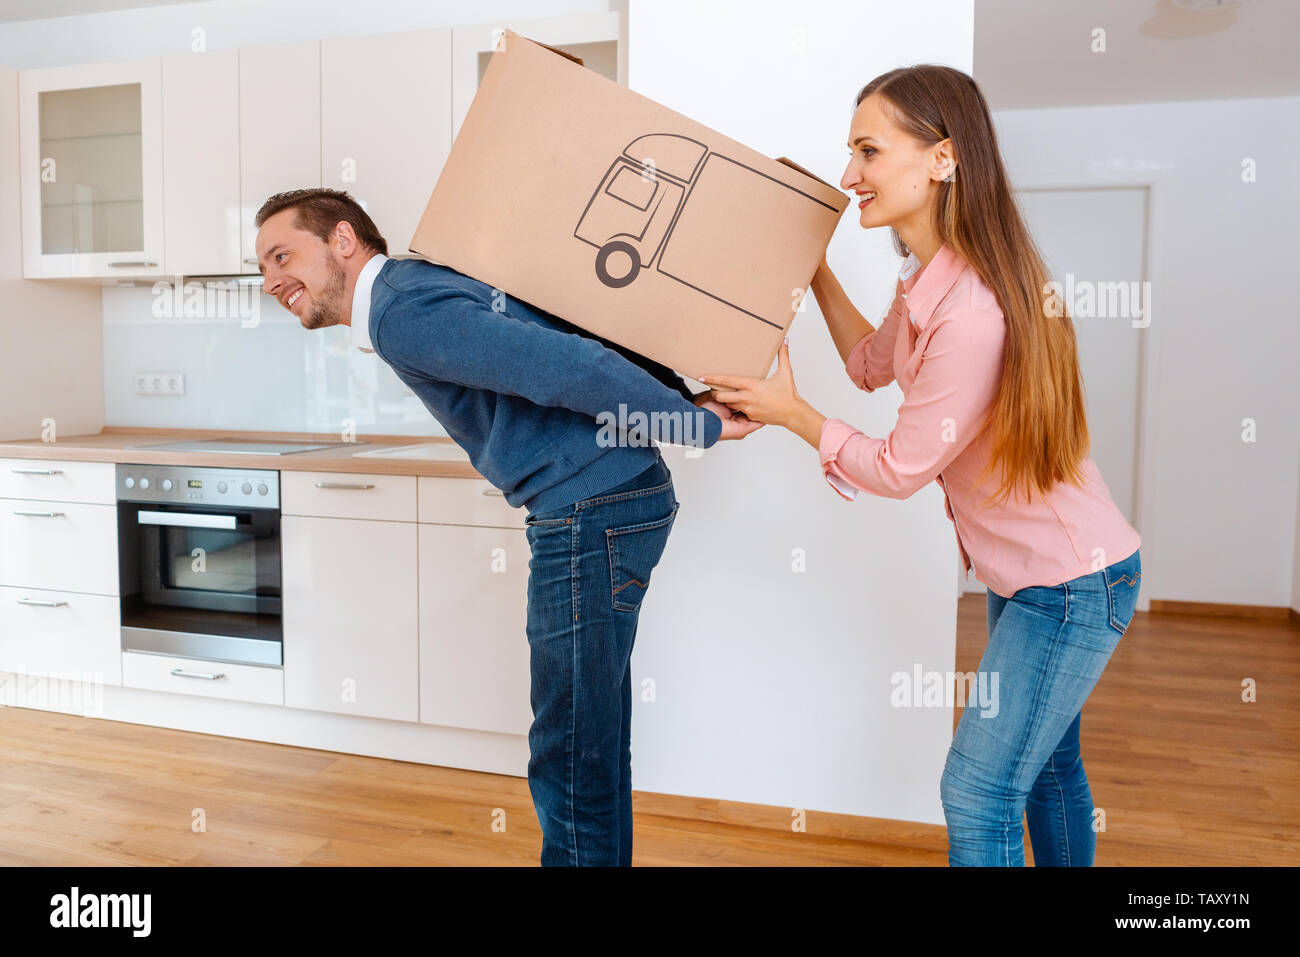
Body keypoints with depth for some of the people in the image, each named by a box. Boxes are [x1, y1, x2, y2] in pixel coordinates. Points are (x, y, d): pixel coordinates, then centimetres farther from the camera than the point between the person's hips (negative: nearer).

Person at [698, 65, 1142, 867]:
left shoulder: (970, 312, -31)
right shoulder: (932, 280, -1)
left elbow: (898, 471, -21)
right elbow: (872, 365, 15)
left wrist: (790, 411, -11)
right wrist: (815, 271, 11)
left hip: (1073, 584, -9)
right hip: (1025, 570, 10)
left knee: (977, 793, -2)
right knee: (1047, 765, 25)